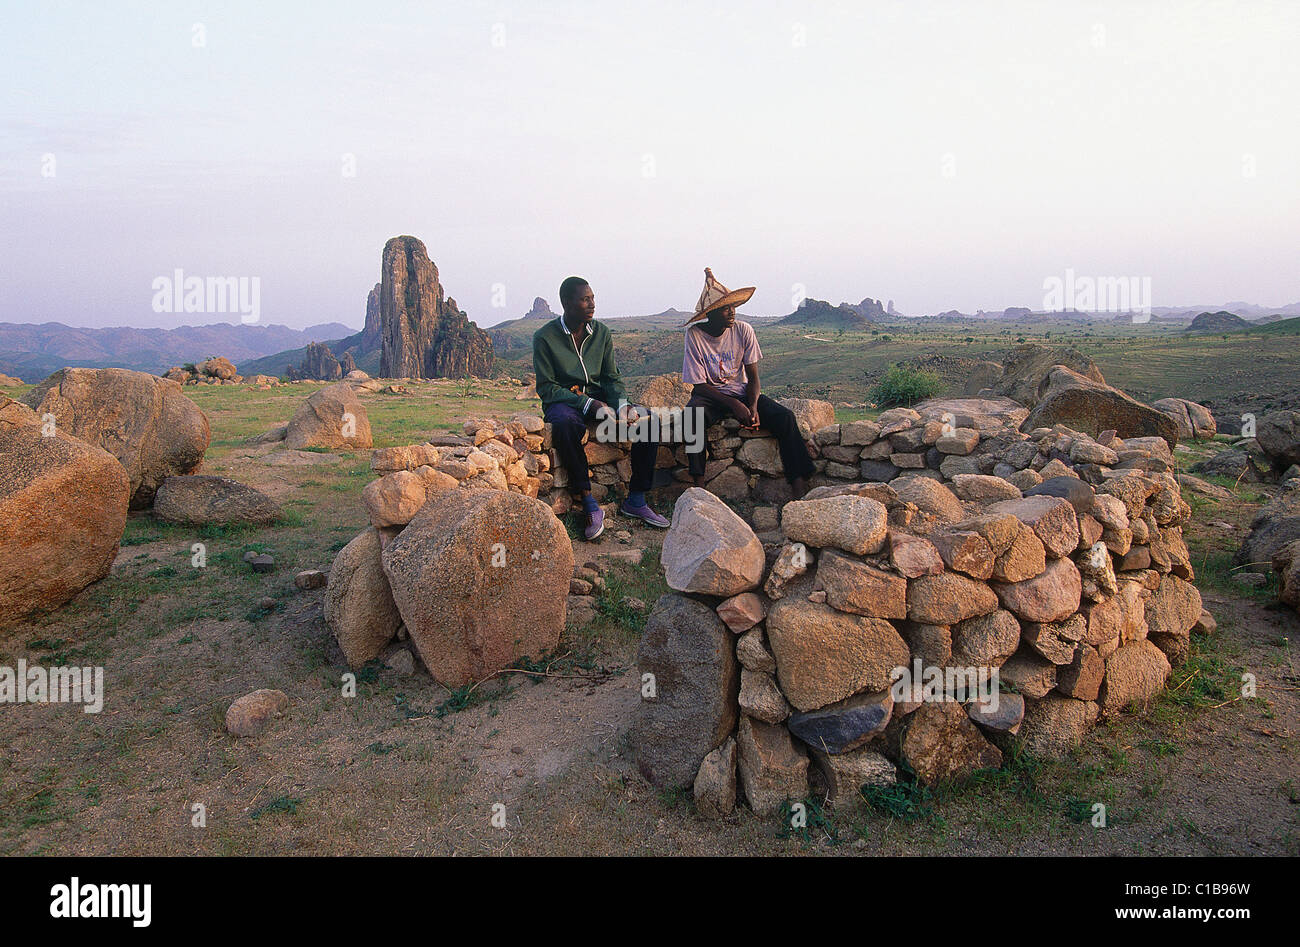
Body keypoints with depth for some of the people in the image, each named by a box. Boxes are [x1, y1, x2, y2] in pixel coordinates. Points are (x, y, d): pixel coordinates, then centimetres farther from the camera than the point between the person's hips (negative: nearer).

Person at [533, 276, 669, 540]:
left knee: (648, 420, -18)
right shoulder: (545, 337, -9)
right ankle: (590, 505, -33)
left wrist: (622, 403, -14)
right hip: (563, 400, -5)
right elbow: (546, 387, -12)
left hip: (598, 396, 5)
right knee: (566, 424, -42)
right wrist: (589, 404, -22)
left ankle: (636, 500, -11)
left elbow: (612, 377, 8)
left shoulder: (601, 332, 5)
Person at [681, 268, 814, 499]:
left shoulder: (743, 330, -7)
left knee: (785, 416, -22)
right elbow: (699, 385, -13)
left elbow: (753, 376, -1)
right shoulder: (695, 334, -14)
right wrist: (735, 406, -23)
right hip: (710, 395, -2)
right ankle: (699, 485, -34)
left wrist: (753, 406, -21)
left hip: (741, 391, 2)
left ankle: (799, 484, -24)